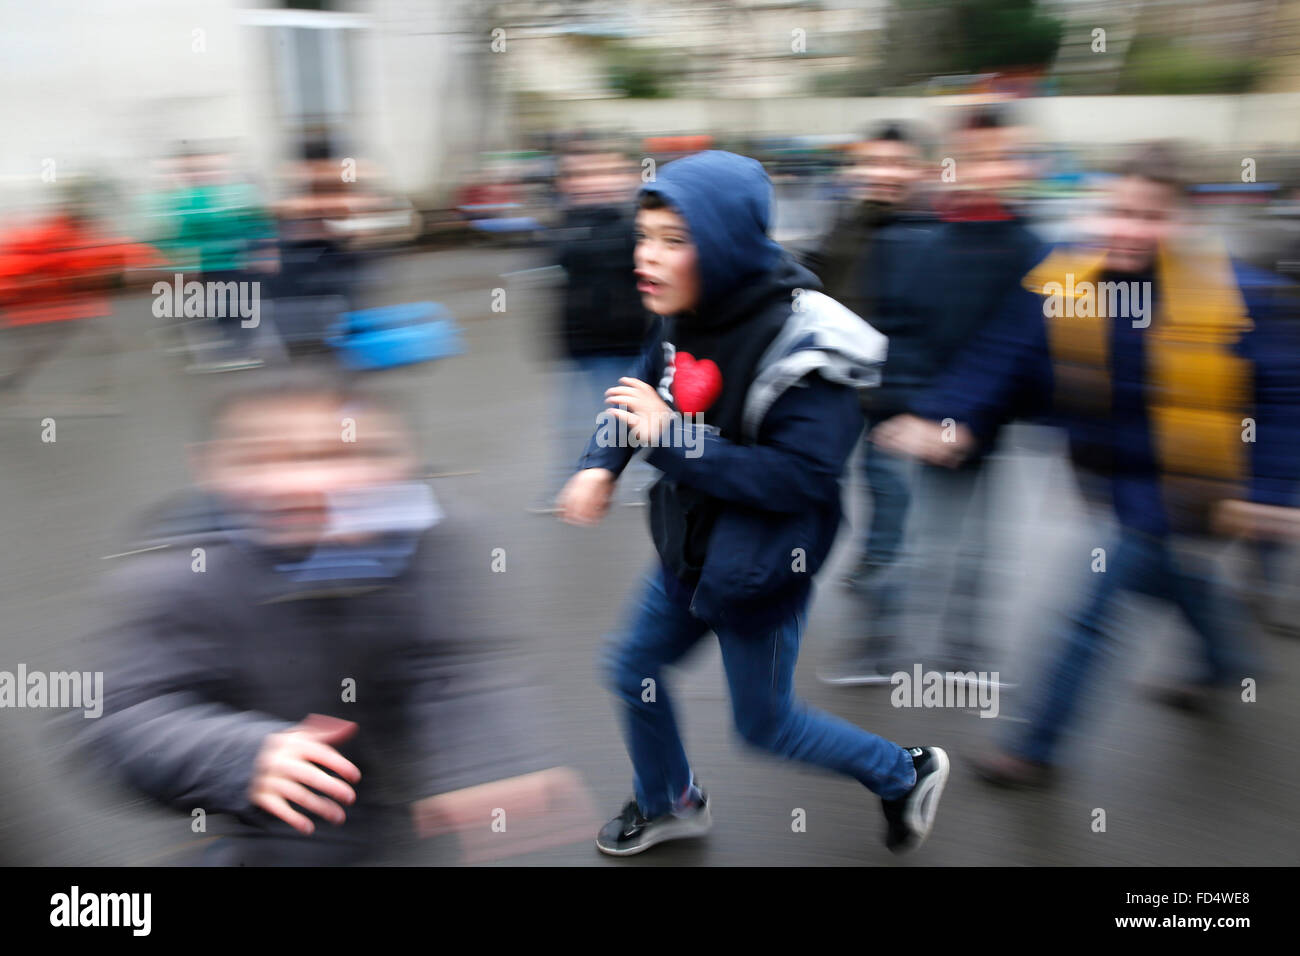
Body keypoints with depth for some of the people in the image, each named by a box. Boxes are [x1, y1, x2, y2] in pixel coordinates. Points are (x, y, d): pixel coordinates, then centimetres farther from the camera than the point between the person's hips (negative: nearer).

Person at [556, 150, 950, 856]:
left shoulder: (799, 344, -29)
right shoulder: (686, 317, -5)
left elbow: (804, 476, -32)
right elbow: (647, 386, 14)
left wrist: (672, 440, -34)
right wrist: (601, 463, -3)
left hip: (759, 570, -7)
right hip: (690, 549, 8)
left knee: (763, 723, 9)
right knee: (633, 668, 19)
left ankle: (906, 774, 35)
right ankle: (670, 804, 46)